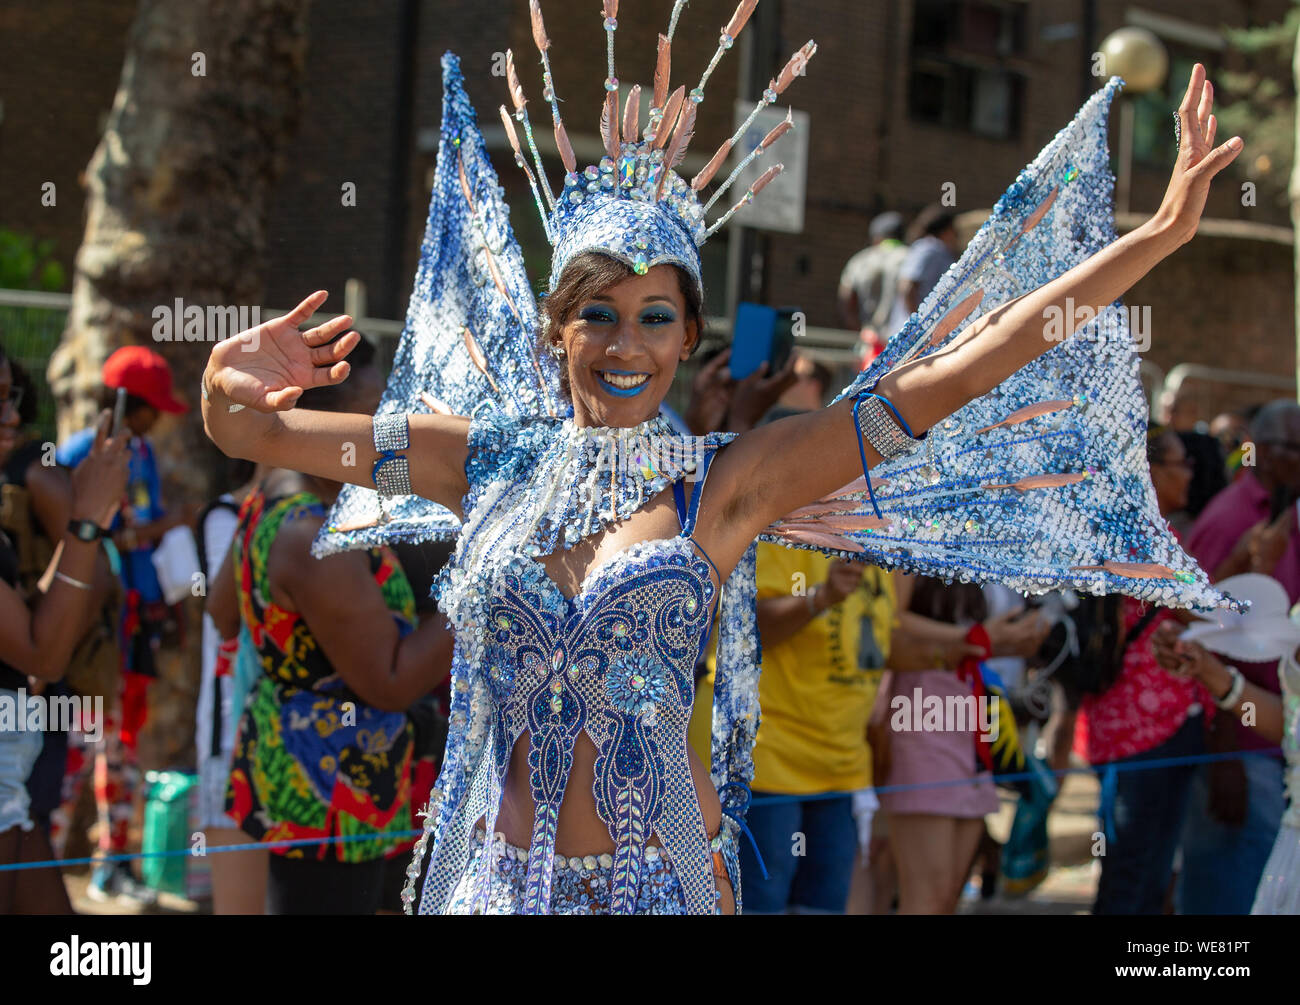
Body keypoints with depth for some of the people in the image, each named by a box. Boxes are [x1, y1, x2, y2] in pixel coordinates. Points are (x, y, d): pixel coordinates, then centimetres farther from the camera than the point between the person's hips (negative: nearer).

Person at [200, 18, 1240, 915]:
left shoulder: (725, 483, -3)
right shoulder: (488, 459, 4)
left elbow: (957, 369, -6)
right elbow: (250, 431, 6)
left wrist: (1162, 232, -9)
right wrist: (229, 379, -19)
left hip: (664, 880, -2)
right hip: (494, 878, 2)